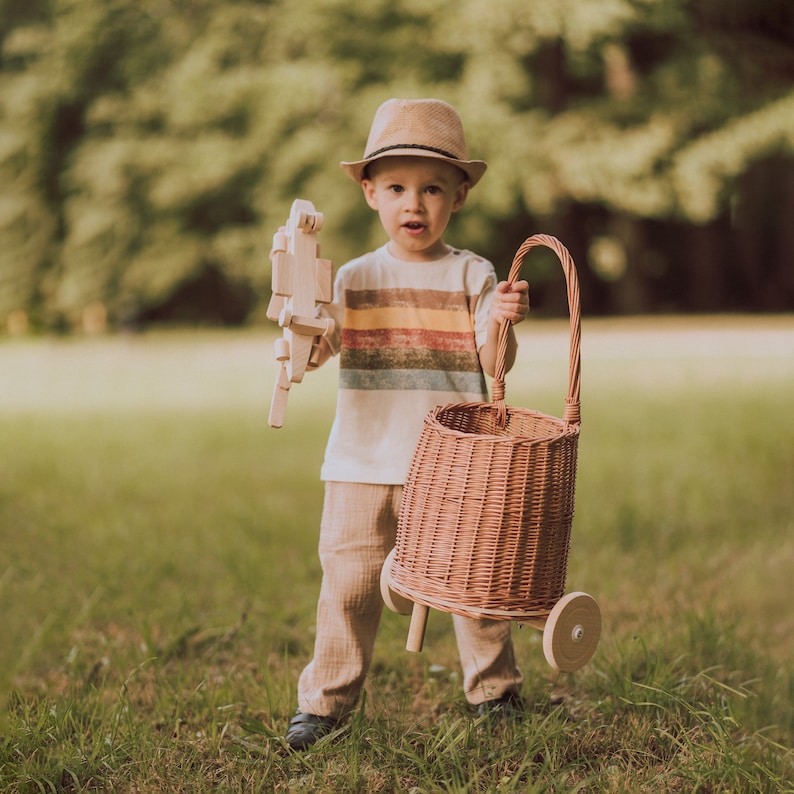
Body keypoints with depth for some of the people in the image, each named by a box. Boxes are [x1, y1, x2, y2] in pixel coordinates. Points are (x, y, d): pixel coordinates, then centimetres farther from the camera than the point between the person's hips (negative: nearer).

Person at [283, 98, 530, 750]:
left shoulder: (472, 275, 2)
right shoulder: (354, 279, 7)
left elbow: (494, 364, -6)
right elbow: (311, 350, -1)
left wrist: (500, 323, -25)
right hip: (365, 462, 1)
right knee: (349, 581, 0)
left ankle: (496, 693, 23)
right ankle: (325, 701, 13)